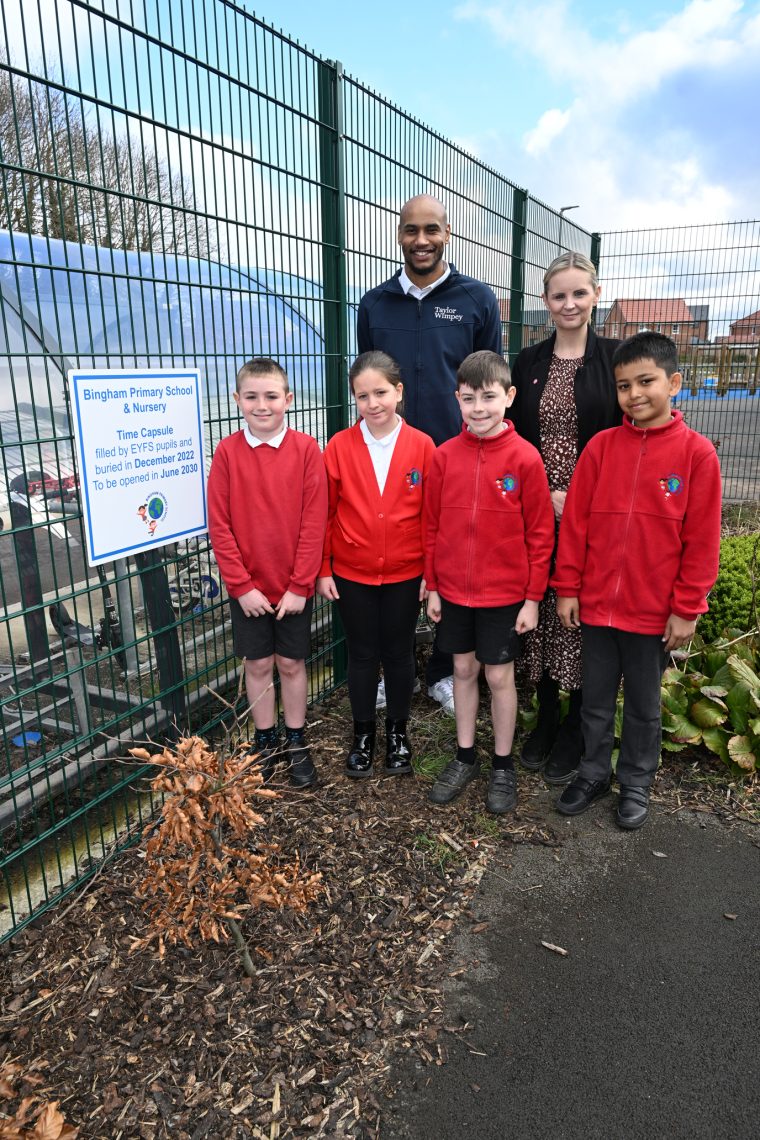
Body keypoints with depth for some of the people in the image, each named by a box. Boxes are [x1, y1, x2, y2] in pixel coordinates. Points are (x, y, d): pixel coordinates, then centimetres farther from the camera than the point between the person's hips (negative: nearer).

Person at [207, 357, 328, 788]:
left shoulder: (306, 449, -8)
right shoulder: (227, 451, -5)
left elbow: (314, 523, -9)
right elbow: (220, 525, -6)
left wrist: (300, 585, -11)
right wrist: (242, 585, -10)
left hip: (294, 586, -1)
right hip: (248, 587, 1)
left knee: (292, 663, 12)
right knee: (258, 665, 12)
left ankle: (297, 744, 29)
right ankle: (265, 744, 30)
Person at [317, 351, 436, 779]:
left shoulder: (422, 446, -7)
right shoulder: (339, 446, -6)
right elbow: (324, 513, -2)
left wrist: (431, 571, -3)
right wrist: (323, 570, -2)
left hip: (405, 574, 0)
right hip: (351, 574, 1)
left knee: (399, 653, 13)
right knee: (362, 655, 13)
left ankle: (398, 732, 33)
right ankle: (363, 734, 31)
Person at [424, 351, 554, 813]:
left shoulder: (525, 458, -12)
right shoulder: (445, 456, -2)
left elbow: (540, 533, -8)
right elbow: (432, 527, 4)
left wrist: (533, 597, -7)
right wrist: (433, 586, 5)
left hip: (505, 594, -3)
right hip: (453, 592, 3)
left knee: (500, 675, 9)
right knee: (464, 670, 15)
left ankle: (503, 765, 28)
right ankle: (465, 757, 33)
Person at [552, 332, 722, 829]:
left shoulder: (697, 452, -8)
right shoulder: (601, 446, -2)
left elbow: (702, 540, -7)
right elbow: (574, 523, 0)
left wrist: (686, 607, -7)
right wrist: (567, 588, 0)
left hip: (655, 612, -2)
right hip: (596, 605, 2)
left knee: (644, 706, 16)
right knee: (596, 701, 16)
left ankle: (636, 783, 35)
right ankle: (594, 773, 36)